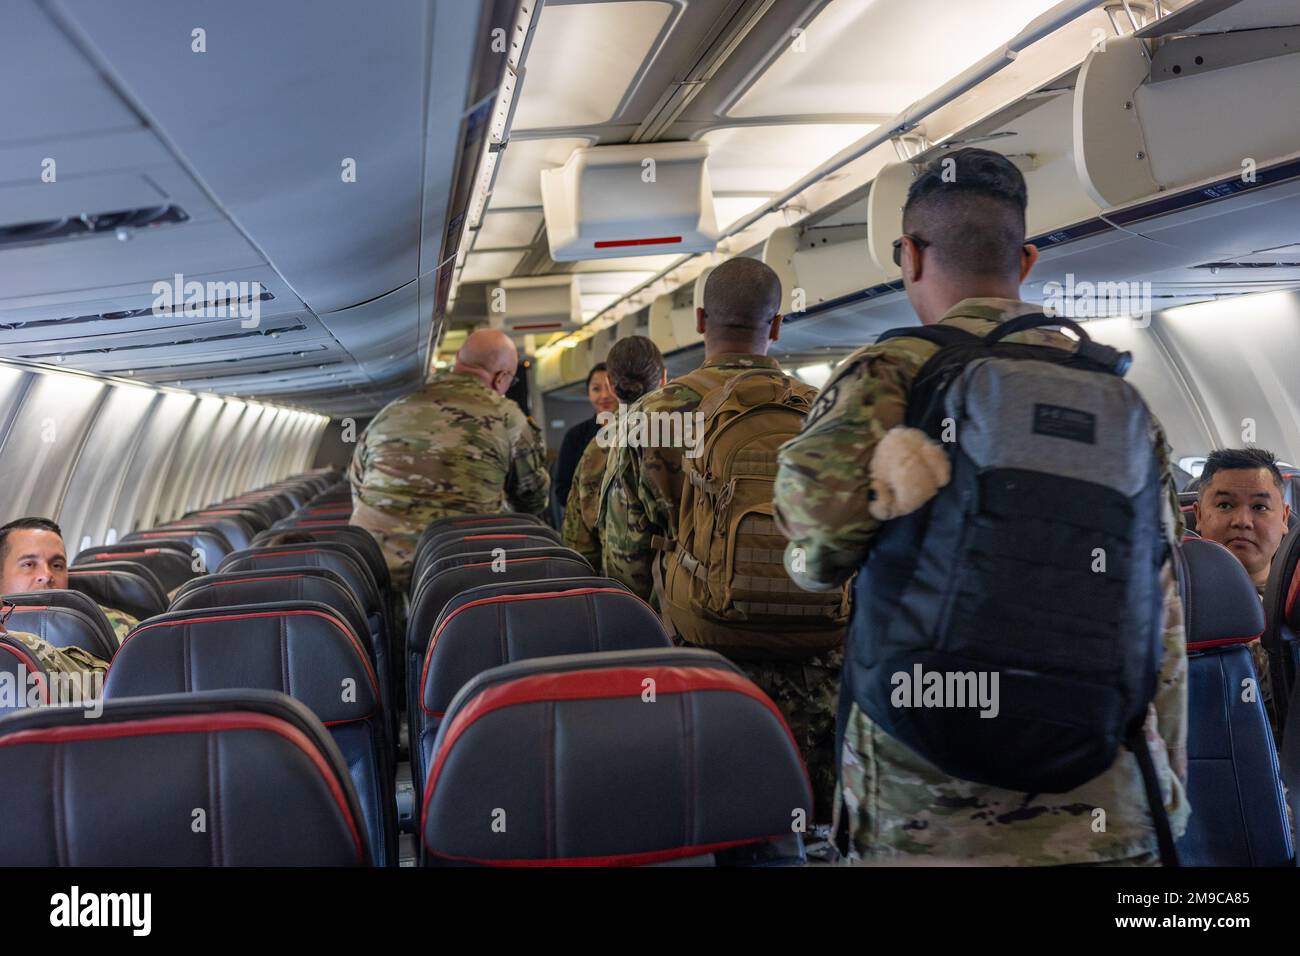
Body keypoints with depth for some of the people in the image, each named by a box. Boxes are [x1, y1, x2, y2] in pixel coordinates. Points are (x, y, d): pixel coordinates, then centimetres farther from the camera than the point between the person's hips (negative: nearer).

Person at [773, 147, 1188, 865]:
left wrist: (810, 560, -3)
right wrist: (1168, 785, 20)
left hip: (929, 810, -4)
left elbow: (816, 503, -28)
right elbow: (1161, 608, 10)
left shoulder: (893, 371, -9)